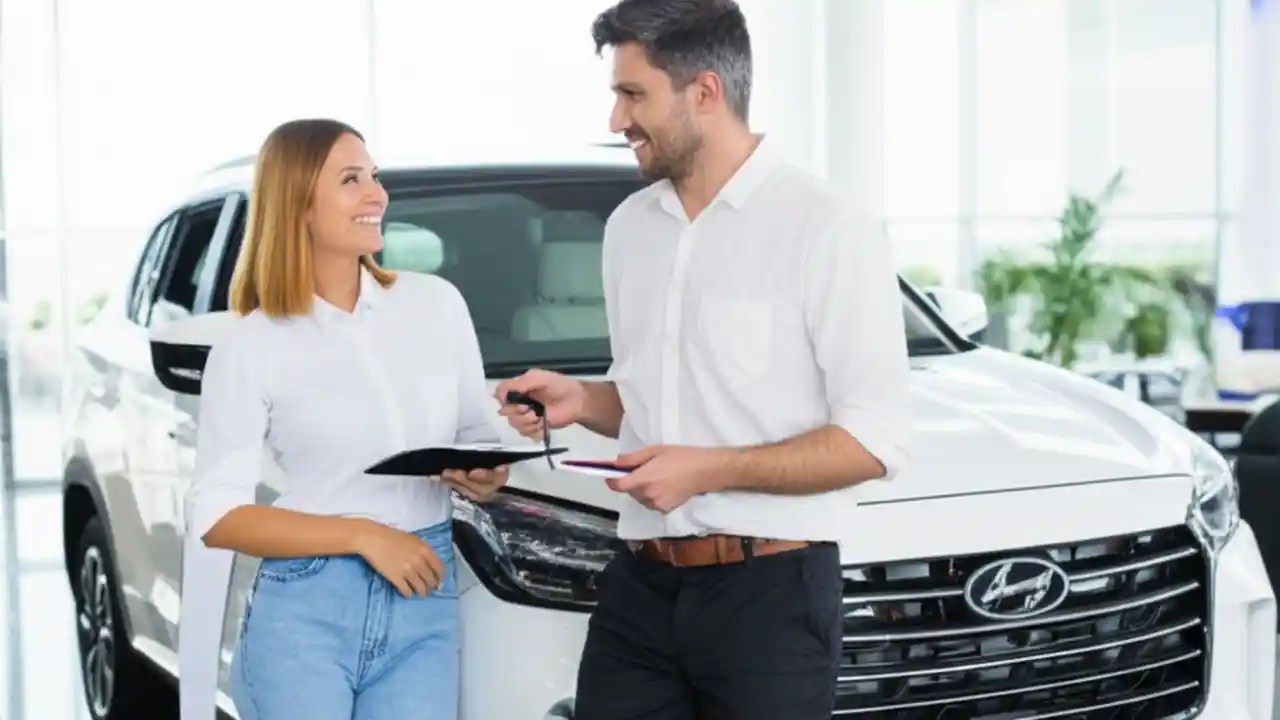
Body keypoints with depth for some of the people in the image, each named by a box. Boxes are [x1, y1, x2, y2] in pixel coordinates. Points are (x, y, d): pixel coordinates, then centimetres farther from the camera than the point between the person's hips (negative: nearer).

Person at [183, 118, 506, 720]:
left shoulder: (437, 304, 5)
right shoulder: (252, 347, -4)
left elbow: (479, 438, 16)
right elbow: (216, 516, -6)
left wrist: (486, 477, -8)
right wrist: (364, 536, -14)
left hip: (425, 607, 3)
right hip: (305, 609, -3)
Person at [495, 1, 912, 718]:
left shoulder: (826, 229, -11)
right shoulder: (631, 226, 12)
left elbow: (876, 441, -13)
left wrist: (711, 469, -20)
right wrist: (581, 400, 3)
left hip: (771, 590, -6)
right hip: (641, 585, 6)